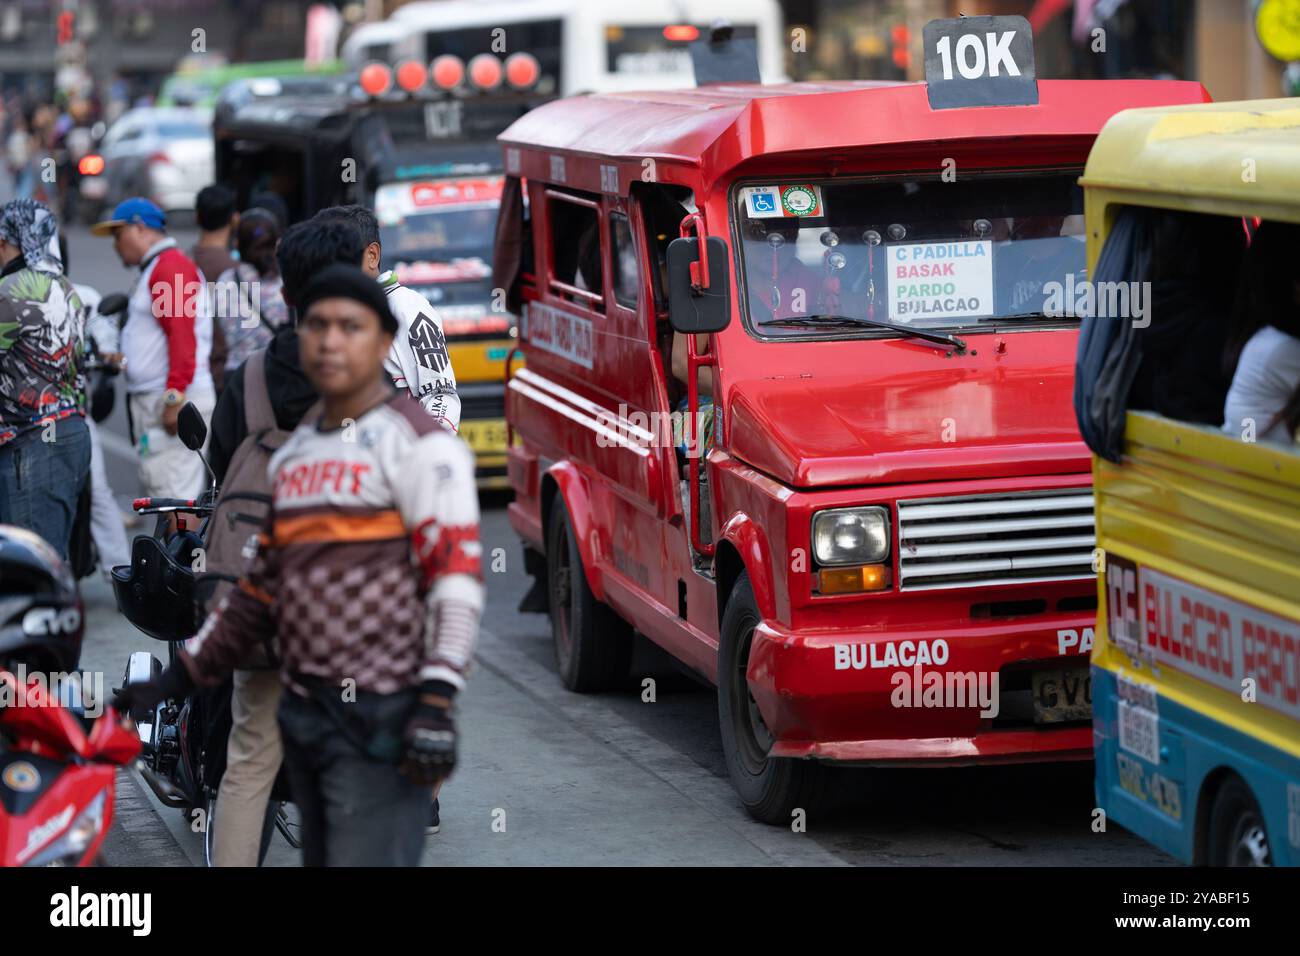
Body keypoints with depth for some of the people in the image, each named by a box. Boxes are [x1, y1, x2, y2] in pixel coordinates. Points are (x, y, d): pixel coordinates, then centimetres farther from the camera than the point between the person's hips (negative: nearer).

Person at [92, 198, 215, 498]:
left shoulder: (172, 266, -10)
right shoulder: (154, 269, 22)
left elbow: (181, 334, -19)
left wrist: (174, 395, -24)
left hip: (172, 398, -11)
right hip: (150, 400, 11)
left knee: (172, 493, -14)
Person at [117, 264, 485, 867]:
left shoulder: (417, 443, -6)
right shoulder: (293, 454, 18)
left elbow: (456, 574, -14)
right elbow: (262, 585, 24)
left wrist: (435, 701, -22)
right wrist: (179, 677, 20)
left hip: (382, 719, -8)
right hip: (304, 714, 8)